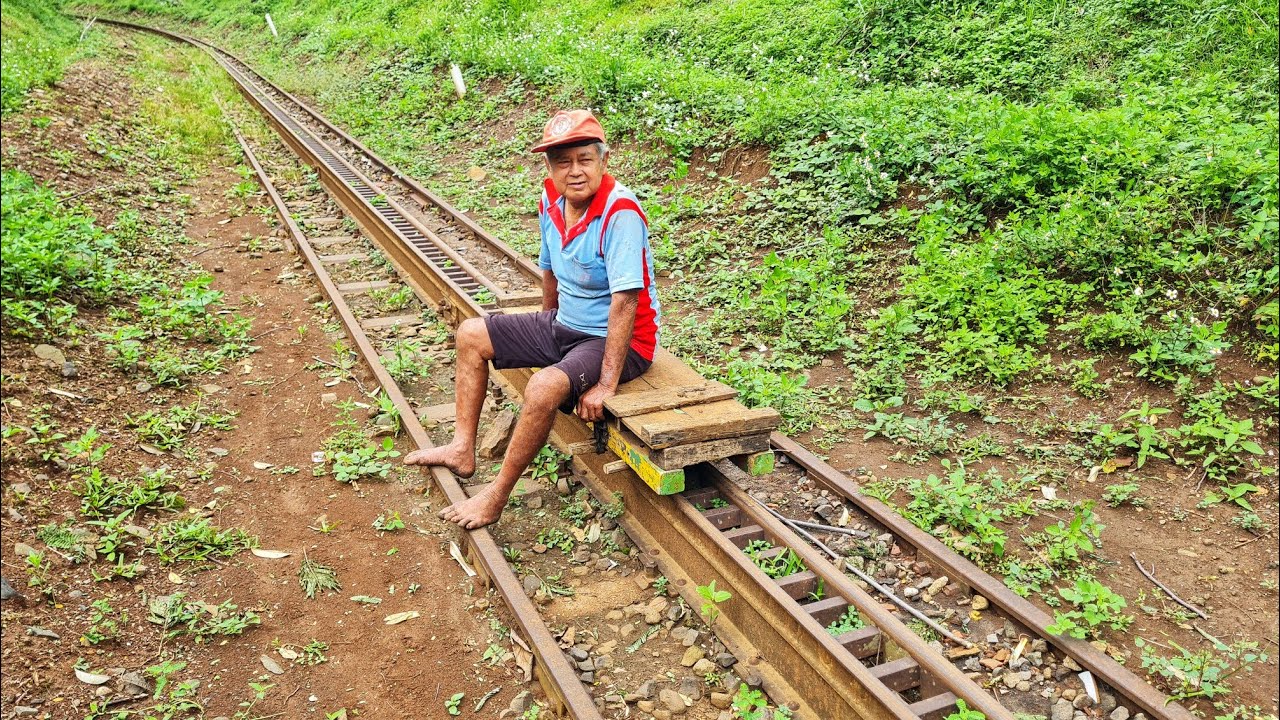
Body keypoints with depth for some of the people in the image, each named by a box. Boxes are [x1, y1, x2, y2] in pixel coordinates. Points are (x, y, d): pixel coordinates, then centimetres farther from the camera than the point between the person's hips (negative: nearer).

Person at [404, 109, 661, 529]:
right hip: (563, 325, 9)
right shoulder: (551, 201, -3)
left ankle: (496, 497, -14)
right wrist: (545, 328, 23)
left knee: (545, 387, -34)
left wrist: (606, 385, -30)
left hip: (617, 340, -9)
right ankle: (462, 450, 13)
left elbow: (624, 302, -30)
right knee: (471, 336, 9)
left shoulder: (620, 212, -27)